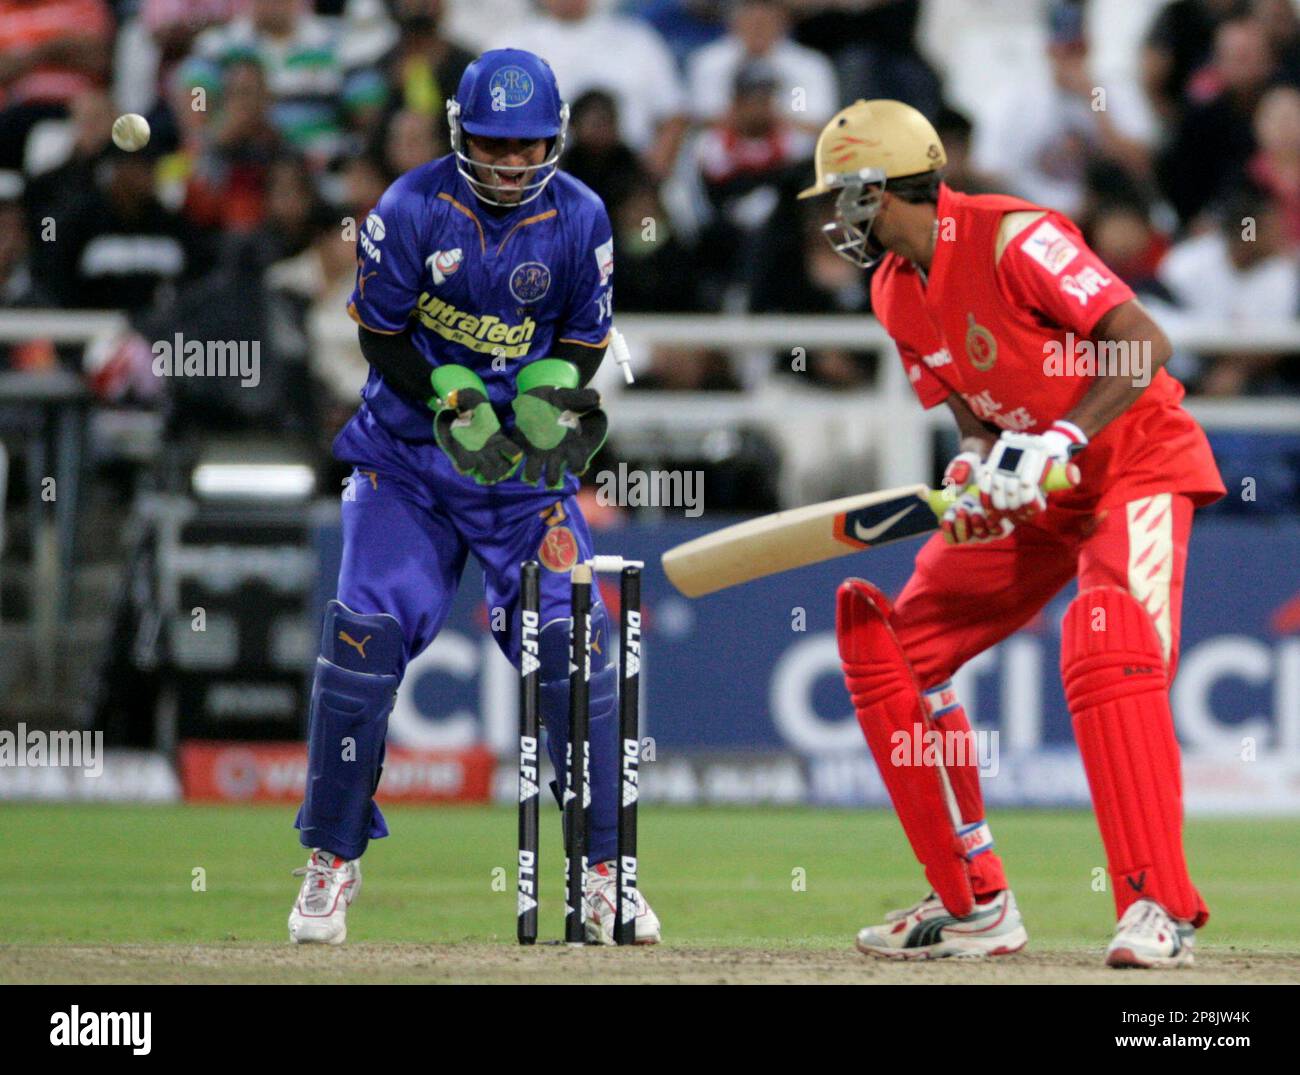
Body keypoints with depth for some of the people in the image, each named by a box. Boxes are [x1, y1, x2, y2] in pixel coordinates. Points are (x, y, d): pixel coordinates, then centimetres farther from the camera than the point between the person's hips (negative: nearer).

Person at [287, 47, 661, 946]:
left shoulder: (579, 220, -5)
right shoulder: (413, 210, -10)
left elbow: (585, 343, 4)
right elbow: (381, 333, -5)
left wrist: (552, 401, -16)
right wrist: (453, 404, -18)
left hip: (525, 465, 1)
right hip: (408, 454, -1)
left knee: (574, 649, -9)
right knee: (367, 630, -14)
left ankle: (603, 873, 3)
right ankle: (333, 859, 1)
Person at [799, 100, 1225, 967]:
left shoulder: (1011, 238, -20)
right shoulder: (895, 291, 5)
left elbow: (1145, 346, -25)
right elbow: (975, 410, 12)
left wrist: (1059, 442, -33)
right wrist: (978, 466, -10)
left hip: (1136, 463, -9)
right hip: (1034, 491, 9)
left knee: (1107, 649, -32)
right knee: (891, 647, 3)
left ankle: (1159, 908, -28)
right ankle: (974, 905, 9)